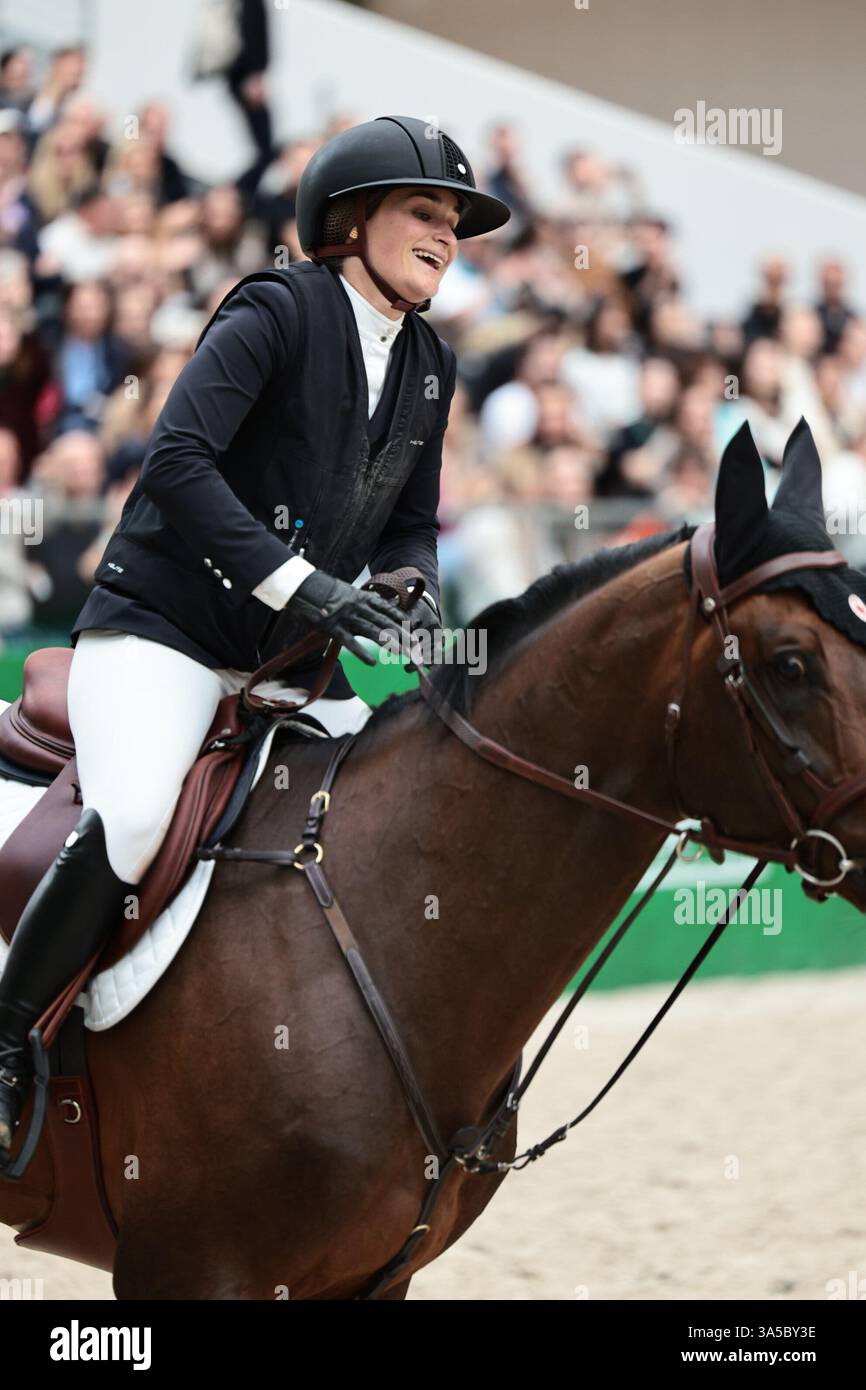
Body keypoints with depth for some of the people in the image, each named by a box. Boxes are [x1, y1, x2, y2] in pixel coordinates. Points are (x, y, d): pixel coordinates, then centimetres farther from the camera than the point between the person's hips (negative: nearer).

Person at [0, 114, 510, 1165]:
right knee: (131, 823, -31)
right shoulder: (277, 311, -11)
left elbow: (411, 523, 20)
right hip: (162, 632, -8)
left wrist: (406, 587, -5)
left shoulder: (428, 366, 11)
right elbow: (176, 459, -22)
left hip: (293, 662, 8)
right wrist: (295, 582, -28)